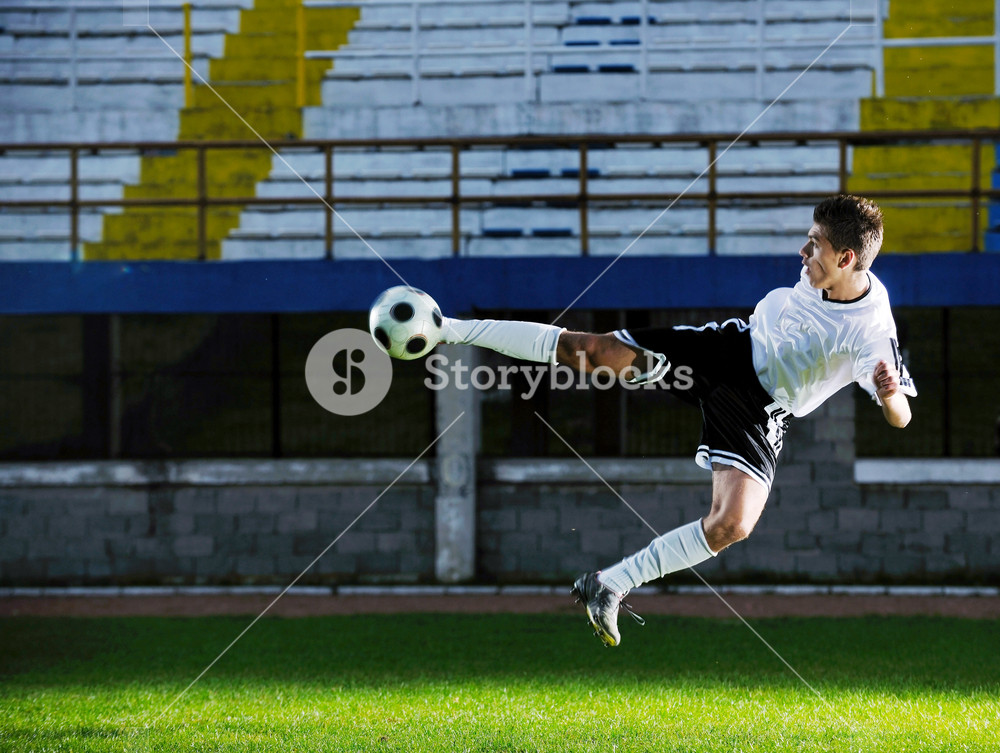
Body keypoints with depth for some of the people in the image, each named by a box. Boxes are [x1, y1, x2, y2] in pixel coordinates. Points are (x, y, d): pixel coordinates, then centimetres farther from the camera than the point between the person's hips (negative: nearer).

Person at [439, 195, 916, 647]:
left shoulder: (872, 333, -26)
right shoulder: (818, 272, -10)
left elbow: (900, 418, -25)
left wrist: (890, 393, -47)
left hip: (757, 412, -4)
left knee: (732, 524, -26)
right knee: (588, 350, -7)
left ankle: (612, 584, -12)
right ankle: (448, 330, 2)